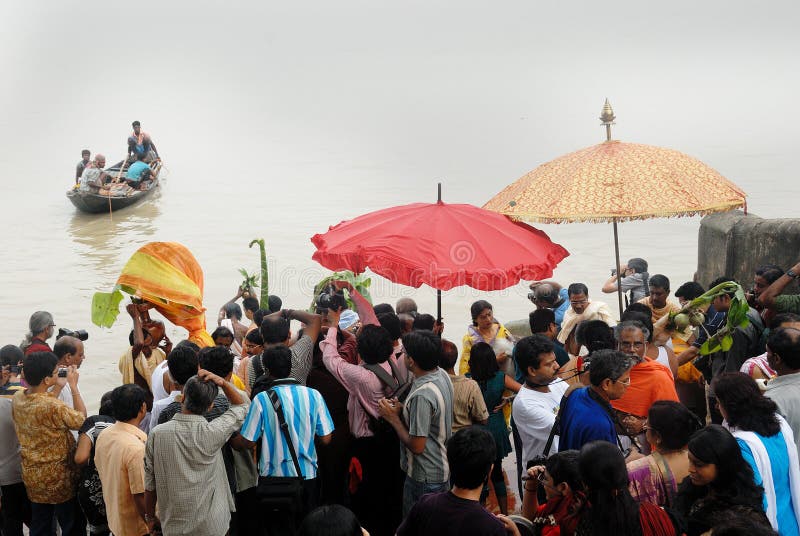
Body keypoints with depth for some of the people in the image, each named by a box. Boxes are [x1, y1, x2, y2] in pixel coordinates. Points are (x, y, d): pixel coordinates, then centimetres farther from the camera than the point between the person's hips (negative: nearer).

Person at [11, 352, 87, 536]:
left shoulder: (18, 398, -7)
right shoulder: (52, 407, -31)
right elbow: (82, 419, -16)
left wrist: (59, 385, 5)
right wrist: (74, 386, -11)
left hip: (32, 475, 7)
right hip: (58, 477, -7)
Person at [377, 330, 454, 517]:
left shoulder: (422, 395, -29)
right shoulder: (442, 375, -1)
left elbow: (416, 446, -25)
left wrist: (393, 418, -14)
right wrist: (403, 410, -1)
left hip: (425, 478, -9)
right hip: (441, 469, 9)